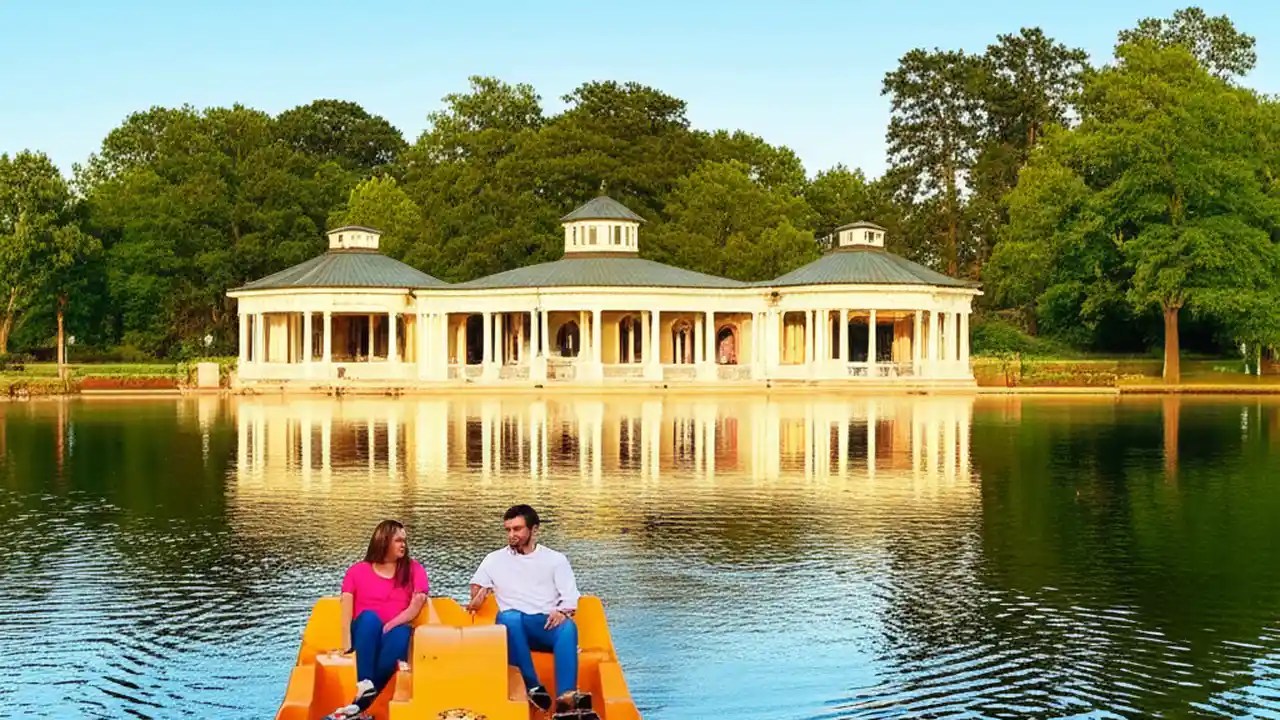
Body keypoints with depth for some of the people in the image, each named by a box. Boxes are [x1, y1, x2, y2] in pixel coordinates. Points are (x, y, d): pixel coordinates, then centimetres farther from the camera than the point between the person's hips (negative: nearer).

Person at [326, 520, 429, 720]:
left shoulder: (414, 569, 12)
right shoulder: (357, 571, 10)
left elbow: (417, 604, -3)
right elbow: (346, 611, -2)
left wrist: (389, 626, -17)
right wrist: (347, 647, -18)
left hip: (392, 635, 0)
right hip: (364, 637, 0)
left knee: (402, 633, -36)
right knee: (369, 617, -34)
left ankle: (360, 704, -45)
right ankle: (365, 686, -49)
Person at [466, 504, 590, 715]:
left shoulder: (555, 559, 14)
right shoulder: (495, 559, 18)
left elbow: (571, 597, 6)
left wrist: (562, 612, -17)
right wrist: (479, 593, -2)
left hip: (547, 624, 0)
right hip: (514, 624, 0)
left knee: (568, 627, -35)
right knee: (509, 618, -37)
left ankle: (566, 695, -50)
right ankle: (533, 687, -37)